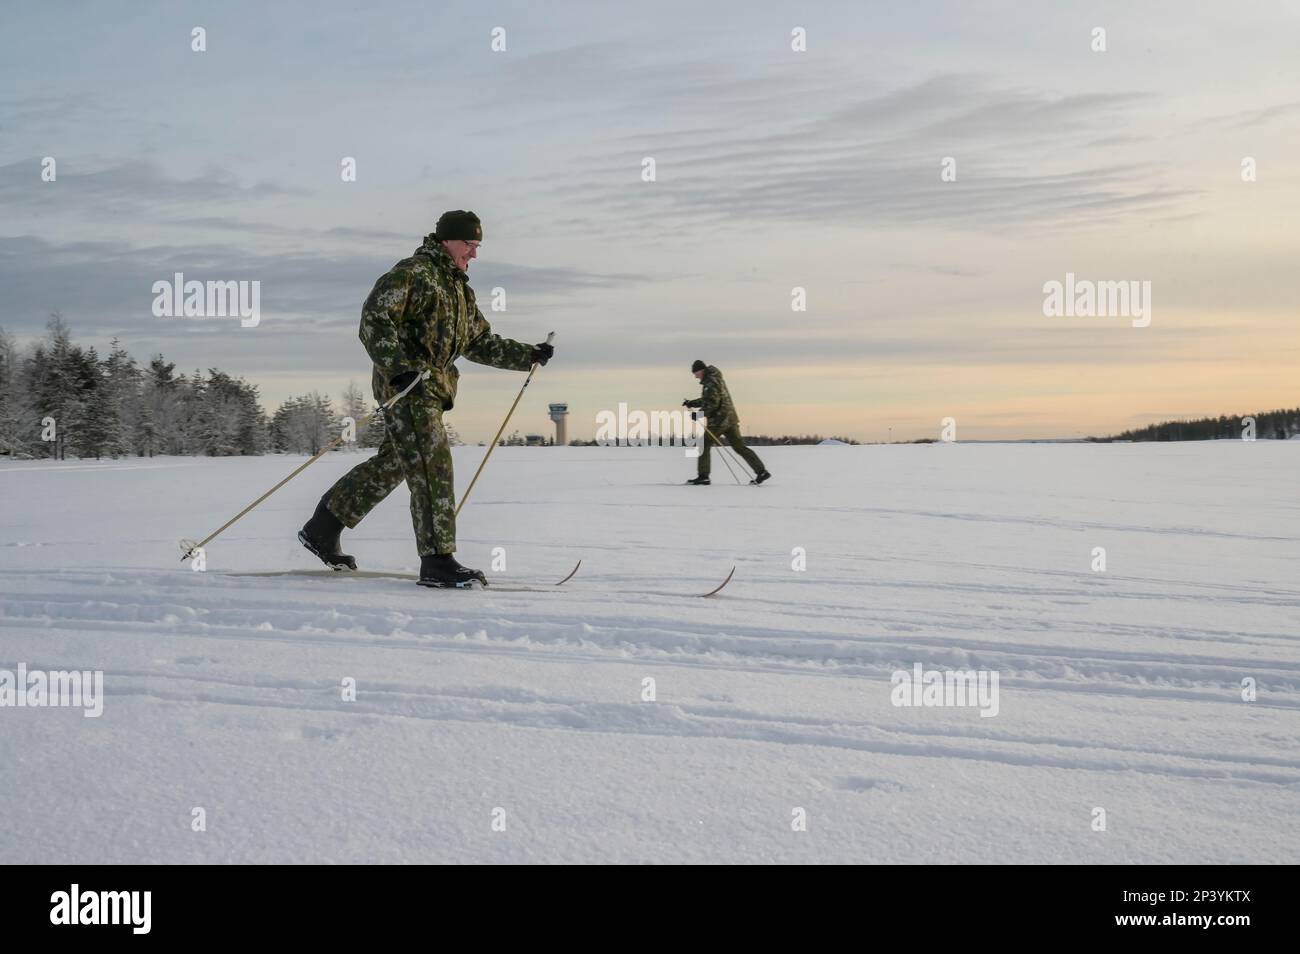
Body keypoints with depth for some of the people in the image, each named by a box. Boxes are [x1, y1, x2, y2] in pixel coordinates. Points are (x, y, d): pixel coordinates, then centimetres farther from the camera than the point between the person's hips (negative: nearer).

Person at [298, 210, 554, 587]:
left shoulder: (461, 290, 23)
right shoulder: (411, 272, -7)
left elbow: (481, 342, 27)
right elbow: (374, 319, -16)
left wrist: (529, 355, 18)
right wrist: (399, 367, -28)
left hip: (433, 387, 9)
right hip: (405, 385, -9)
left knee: (390, 466, 14)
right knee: (433, 466, -14)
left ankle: (322, 529, 26)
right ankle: (438, 561, -13)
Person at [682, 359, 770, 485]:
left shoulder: (711, 382, -12)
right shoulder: (716, 379, 20)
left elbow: (712, 403, -21)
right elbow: (707, 400, 29)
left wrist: (699, 414, -16)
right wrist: (691, 403, 21)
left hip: (719, 420, -10)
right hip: (730, 418, 10)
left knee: (704, 445, 0)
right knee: (740, 447, 10)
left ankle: (703, 476, -1)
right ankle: (761, 471, 5)